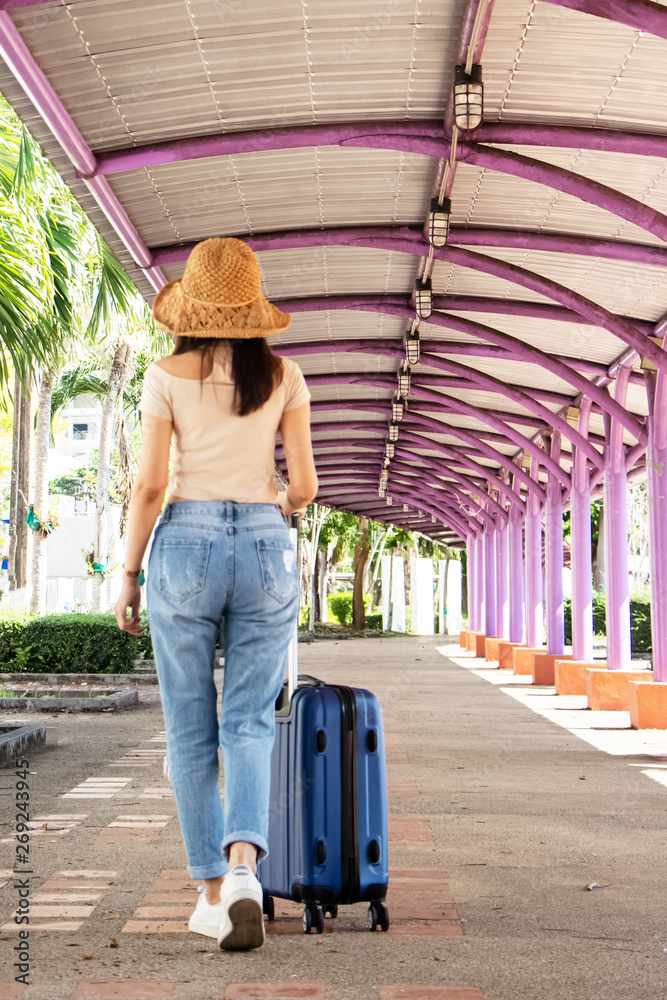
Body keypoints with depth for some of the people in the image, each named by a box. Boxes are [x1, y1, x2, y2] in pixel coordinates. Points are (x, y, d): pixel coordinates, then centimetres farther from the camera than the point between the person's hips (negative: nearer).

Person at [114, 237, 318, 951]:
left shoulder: (167, 375, -1)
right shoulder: (283, 374, 5)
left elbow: (149, 485, -5)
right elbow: (305, 482, 3)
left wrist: (128, 574, 4)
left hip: (186, 544, -1)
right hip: (264, 546, 1)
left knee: (190, 730, 8)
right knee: (249, 723, 5)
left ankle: (212, 893, 13)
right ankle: (243, 868, -17)